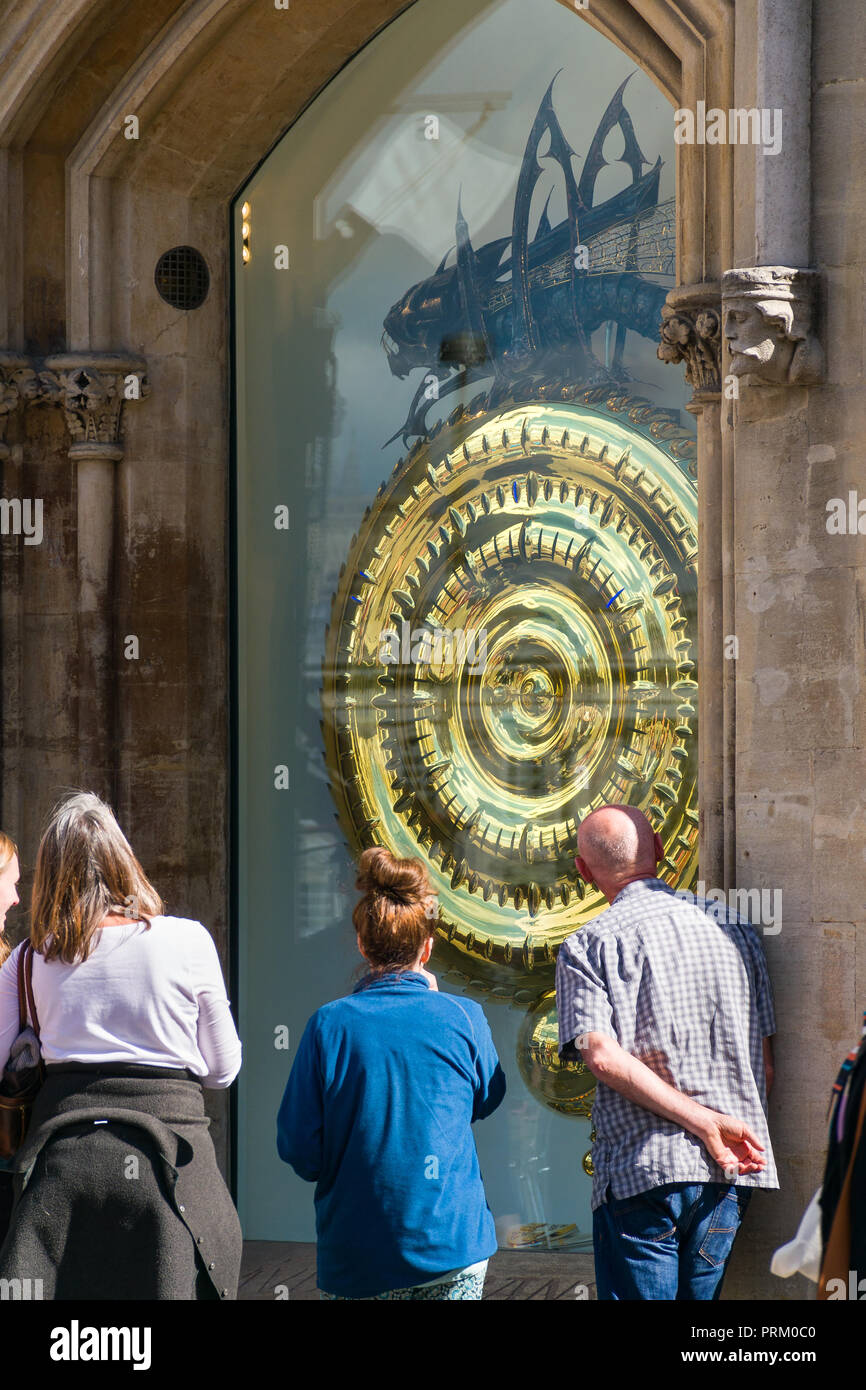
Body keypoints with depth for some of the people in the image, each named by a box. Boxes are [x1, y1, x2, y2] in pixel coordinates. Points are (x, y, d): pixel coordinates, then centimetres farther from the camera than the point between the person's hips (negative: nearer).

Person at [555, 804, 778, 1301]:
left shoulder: (587, 947, -2)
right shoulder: (736, 929, 9)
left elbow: (604, 1056, -16)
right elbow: (766, 1066, 10)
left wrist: (704, 1122, -14)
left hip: (641, 1171, -4)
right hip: (731, 1173, 4)